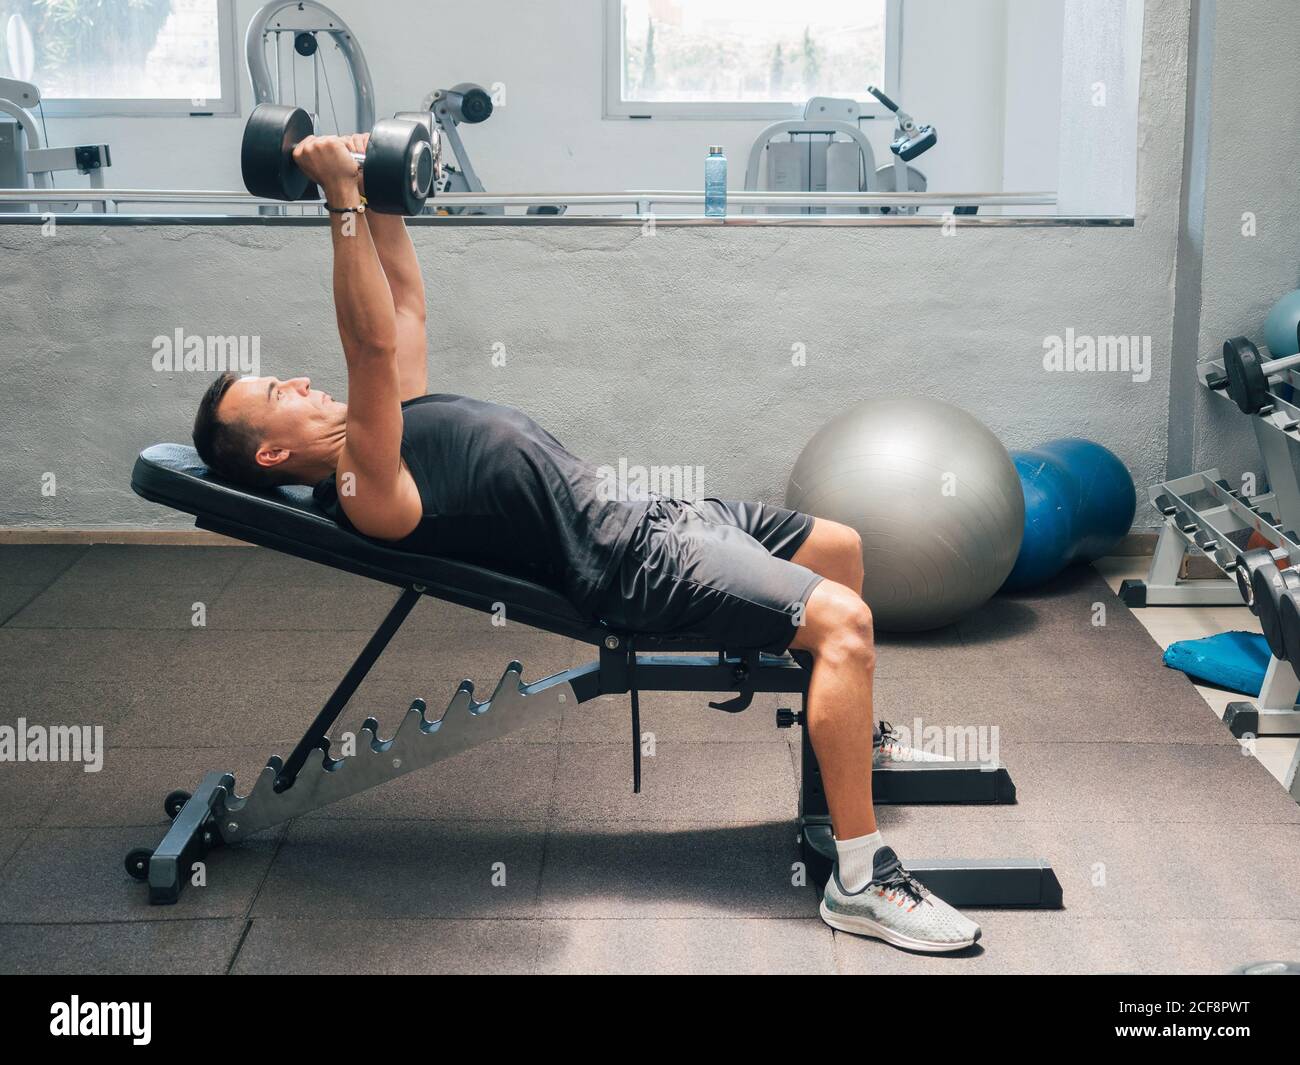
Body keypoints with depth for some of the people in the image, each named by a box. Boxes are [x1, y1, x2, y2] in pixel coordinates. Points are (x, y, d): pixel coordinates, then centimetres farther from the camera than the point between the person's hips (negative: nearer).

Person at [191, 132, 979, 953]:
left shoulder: (391, 425, 14)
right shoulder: (365, 492, -16)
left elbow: (405, 303, 19)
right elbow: (374, 348, -29)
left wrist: (379, 192, 13)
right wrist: (343, 204, -30)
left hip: (635, 514, 10)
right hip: (626, 563, -10)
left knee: (840, 548, 22)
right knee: (843, 620, -24)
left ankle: (850, 734, 39)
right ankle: (860, 880, -20)